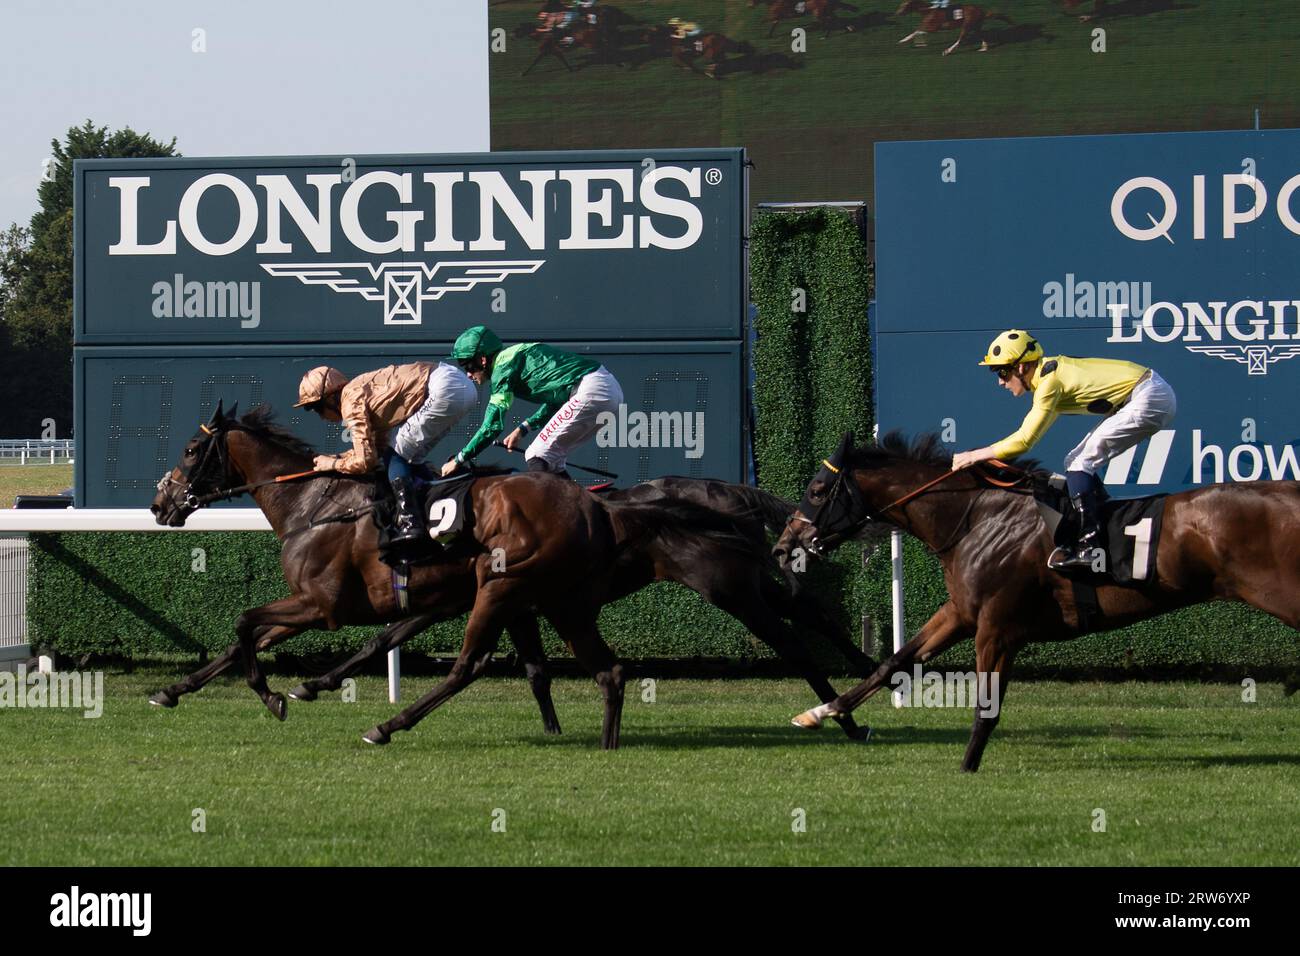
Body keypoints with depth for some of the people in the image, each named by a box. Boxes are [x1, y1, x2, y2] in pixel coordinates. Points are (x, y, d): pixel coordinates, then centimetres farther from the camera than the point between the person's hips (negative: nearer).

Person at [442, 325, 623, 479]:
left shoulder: (503, 366, -6)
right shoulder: (516, 354, 22)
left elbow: (492, 426, -9)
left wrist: (459, 460, -1)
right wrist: (522, 429, 20)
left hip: (590, 392, -9)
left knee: (537, 458, -7)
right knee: (552, 457, 16)